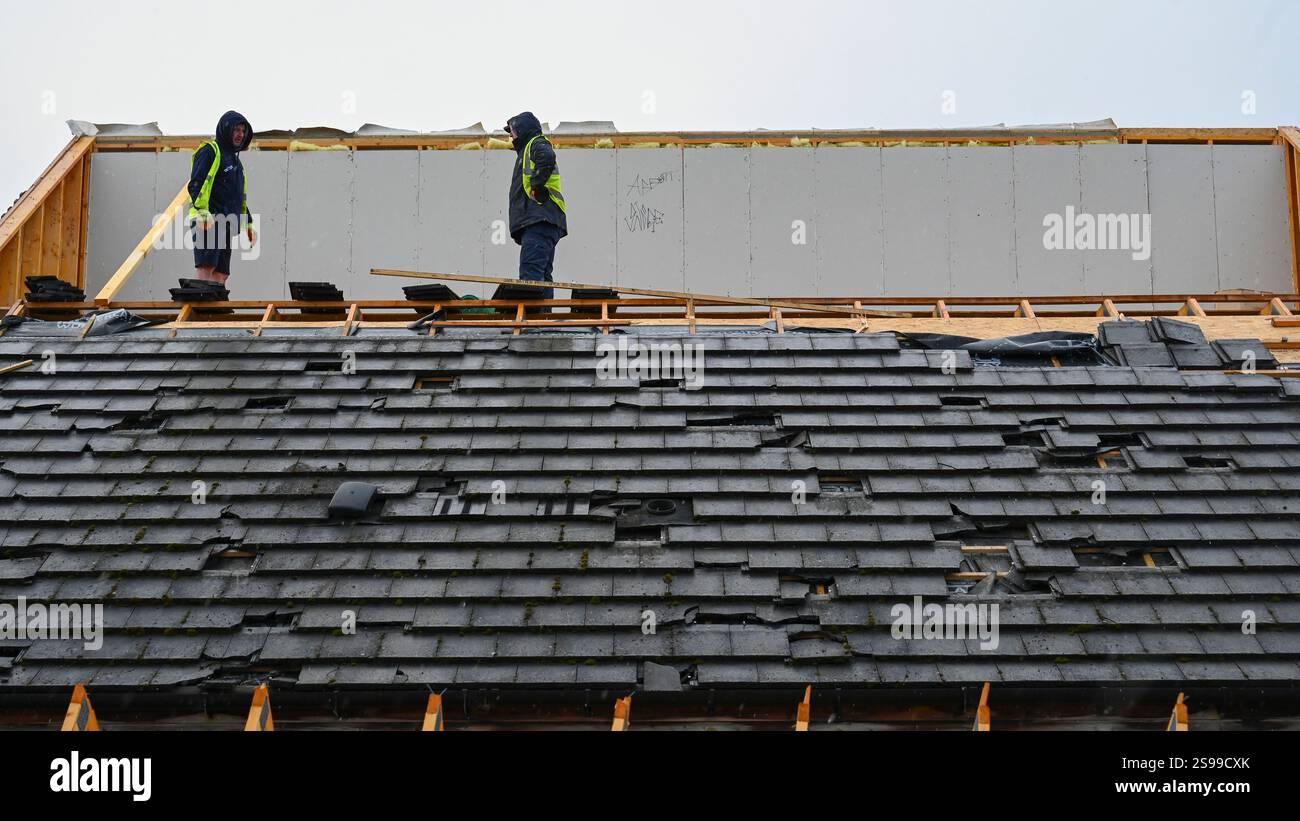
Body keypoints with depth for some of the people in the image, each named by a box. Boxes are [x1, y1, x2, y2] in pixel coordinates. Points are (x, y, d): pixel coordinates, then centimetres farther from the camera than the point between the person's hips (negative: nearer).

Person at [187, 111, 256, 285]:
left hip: (226, 227, 9)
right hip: (208, 223, -9)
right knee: (206, 266, -20)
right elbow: (195, 185, -11)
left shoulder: (235, 160, 27)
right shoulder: (210, 151, 0)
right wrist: (203, 212, -24)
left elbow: (241, 198, 31)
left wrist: (249, 225, 25)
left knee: (220, 275, 1)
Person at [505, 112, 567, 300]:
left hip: (539, 221, -11)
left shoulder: (537, 144, 2)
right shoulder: (526, 150, 32)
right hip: (540, 221, 11)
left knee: (530, 273, -21)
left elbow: (547, 157, -22)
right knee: (542, 276, 6)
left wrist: (536, 185, -17)